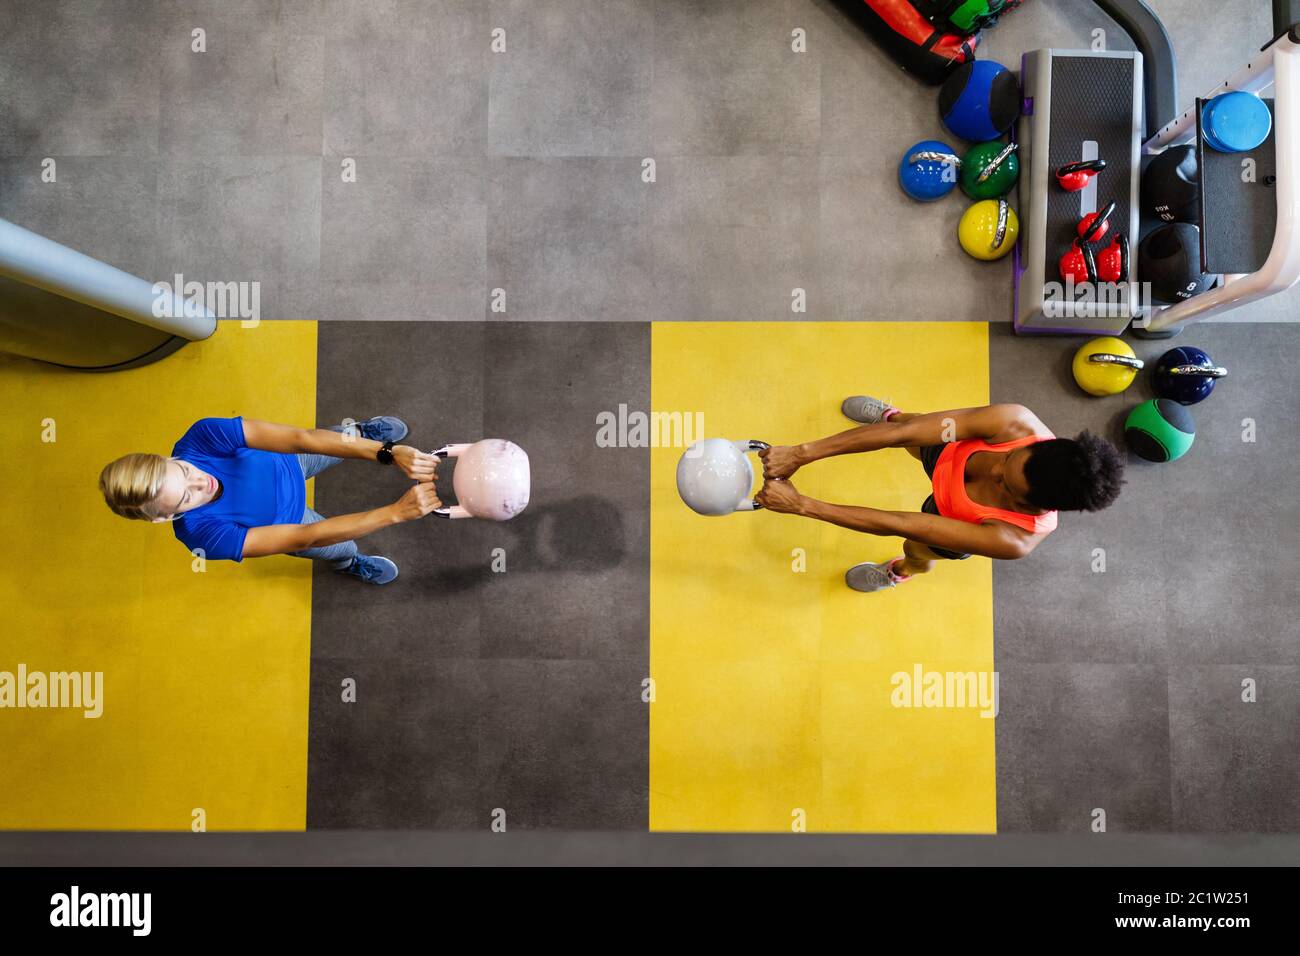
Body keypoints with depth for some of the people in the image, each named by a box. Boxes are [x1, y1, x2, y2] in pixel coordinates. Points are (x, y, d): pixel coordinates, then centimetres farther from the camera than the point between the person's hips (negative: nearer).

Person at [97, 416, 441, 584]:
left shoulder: (202, 437, -42)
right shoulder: (203, 535, -45)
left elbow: (301, 439, -47)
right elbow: (304, 538, -46)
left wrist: (388, 453, -55)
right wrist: (396, 512, -54)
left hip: (285, 464, 2)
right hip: (285, 517, -2)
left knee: (348, 438, 27)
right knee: (344, 548, 20)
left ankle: (361, 432, 65)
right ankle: (349, 565, 58)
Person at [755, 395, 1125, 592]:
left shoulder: (1012, 540, -47)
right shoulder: (1015, 422, -44)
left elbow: (899, 525, -47)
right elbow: (903, 434, -46)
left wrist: (801, 504, -47)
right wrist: (802, 453, -51)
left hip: (955, 521, -1)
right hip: (948, 453, 2)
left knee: (917, 551, 26)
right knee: (902, 422, 30)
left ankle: (901, 572, 67)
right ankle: (888, 413, 70)